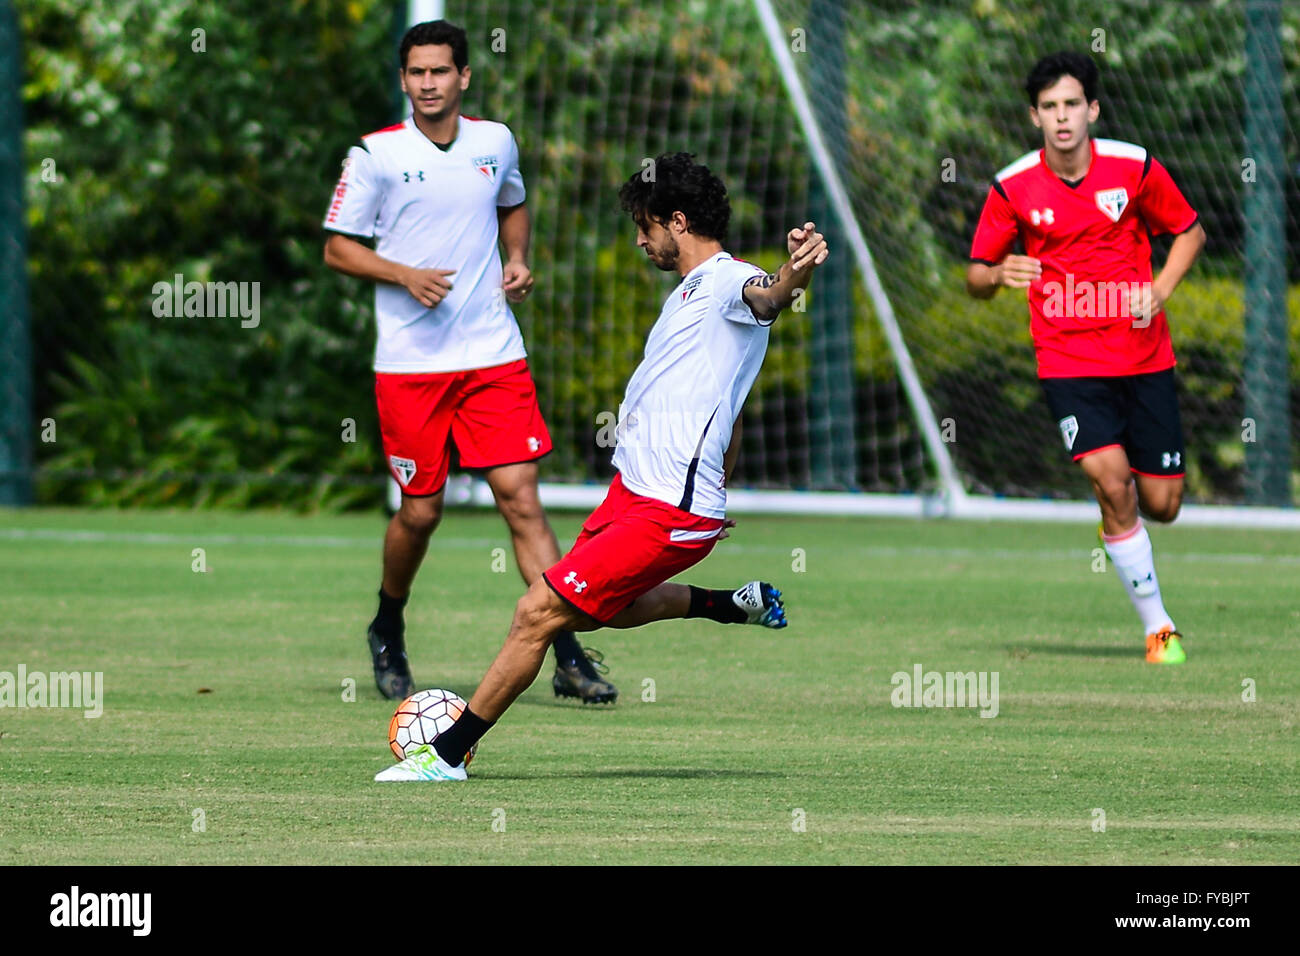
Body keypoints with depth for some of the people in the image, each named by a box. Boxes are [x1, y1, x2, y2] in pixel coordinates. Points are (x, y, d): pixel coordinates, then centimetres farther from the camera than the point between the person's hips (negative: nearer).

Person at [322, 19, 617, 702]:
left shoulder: (495, 142, 6)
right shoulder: (376, 155, -4)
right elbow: (338, 248, 0)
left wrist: (517, 258, 7)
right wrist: (405, 275, -15)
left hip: (493, 356, 2)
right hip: (409, 363, -2)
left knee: (520, 498, -7)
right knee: (420, 512, 3)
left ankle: (569, 657, -9)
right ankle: (388, 632, 30)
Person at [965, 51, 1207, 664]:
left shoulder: (1134, 167, -4)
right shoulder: (1012, 188, -5)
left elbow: (1190, 232, 11)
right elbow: (976, 280, 4)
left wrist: (1158, 291, -6)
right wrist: (999, 274, -20)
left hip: (1144, 355, 2)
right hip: (1068, 359, -2)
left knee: (1161, 507, 1)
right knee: (1111, 482, -20)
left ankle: (1119, 517, 40)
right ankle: (1157, 628, -8)